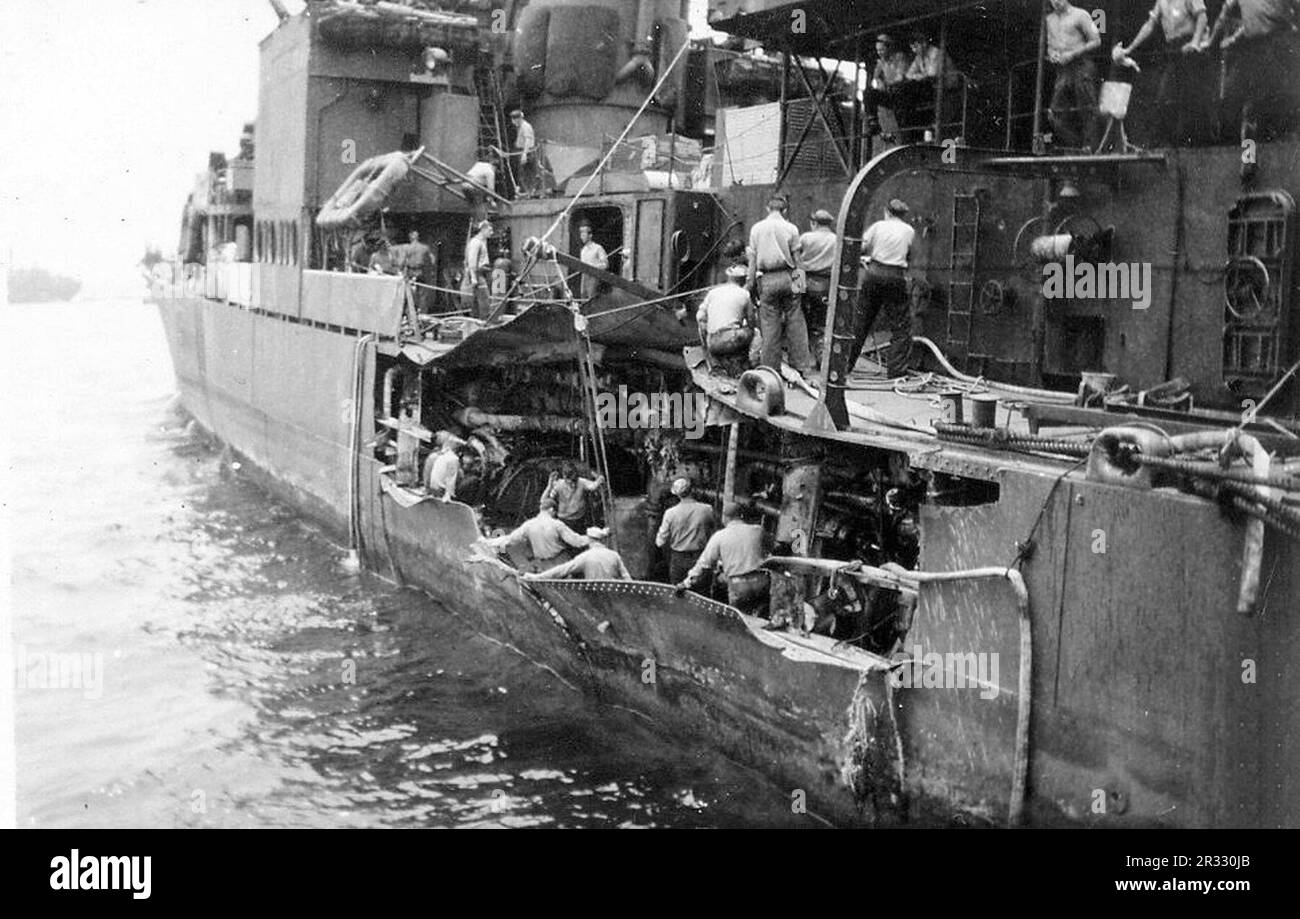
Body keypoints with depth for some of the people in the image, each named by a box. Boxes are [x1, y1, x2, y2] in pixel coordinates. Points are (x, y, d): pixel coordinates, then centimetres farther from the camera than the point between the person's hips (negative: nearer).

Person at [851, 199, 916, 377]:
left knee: (860, 322, 11)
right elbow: (909, 255, 5)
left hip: (874, 273, 2)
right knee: (901, 325, 5)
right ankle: (896, 368, 0)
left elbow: (862, 248, 0)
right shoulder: (909, 231, 4)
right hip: (896, 277, -2)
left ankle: (846, 364, 18)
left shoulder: (878, 226, 4)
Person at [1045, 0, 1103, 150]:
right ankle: (1074, 146, 6)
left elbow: (1096, 41, -5)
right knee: (1054, 113, -1)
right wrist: (1051, 54, 2)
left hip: (1081, 67, -6)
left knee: (1087, 111, -5)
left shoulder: (1080, 15, -2)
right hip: (1062, 70, 6)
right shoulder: (1049, 19, 16)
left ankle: (1089, 147, -2)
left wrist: (1072, 53, -13)